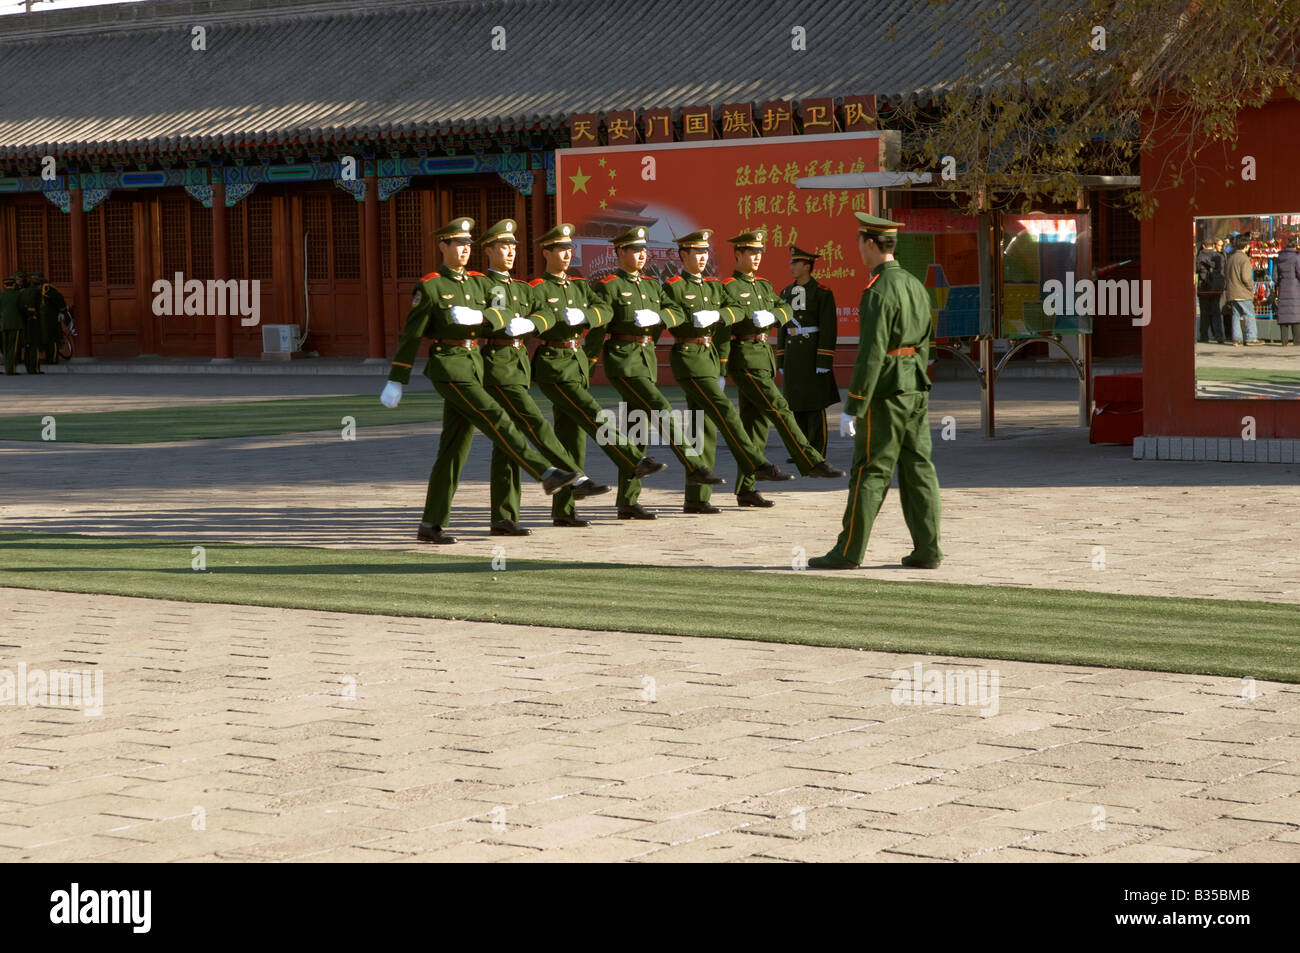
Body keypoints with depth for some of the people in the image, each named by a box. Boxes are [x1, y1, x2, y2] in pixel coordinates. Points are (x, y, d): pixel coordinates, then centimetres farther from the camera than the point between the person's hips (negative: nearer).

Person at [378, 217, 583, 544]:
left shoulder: (475, 284, 16)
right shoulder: (430, 286, -4)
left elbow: (506, 314, 10)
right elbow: (410, 336, -5)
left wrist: (479, 316, -10)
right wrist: (396, 382, -5)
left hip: (474, 365, 7)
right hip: (448, 366, -7)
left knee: (455, 447, 5)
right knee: (495, 419, -18)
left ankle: (431, 525, 8)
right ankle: (547, 474, -24)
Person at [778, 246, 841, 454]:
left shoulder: (822, 292, -9)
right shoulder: (787, 293, 11)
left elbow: (829, 328, -12)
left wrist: (824, 361, -17)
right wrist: (781, 360, 12)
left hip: (813, 353, -6)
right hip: (793, 354, 6)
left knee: (815, 405, -5)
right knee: (797, 405, 7)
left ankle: (818, 454, 0)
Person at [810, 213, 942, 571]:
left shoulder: (879, 291, -16)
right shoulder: (916, 286, 12)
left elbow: (871, 354, -21)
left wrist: (852, 408, -18)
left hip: (886, 393, -8)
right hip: (917, 390, 8)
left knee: (870, 473, -3)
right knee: (918, 468, 8)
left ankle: (849, 551, 3)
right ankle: (928, 549, 7)